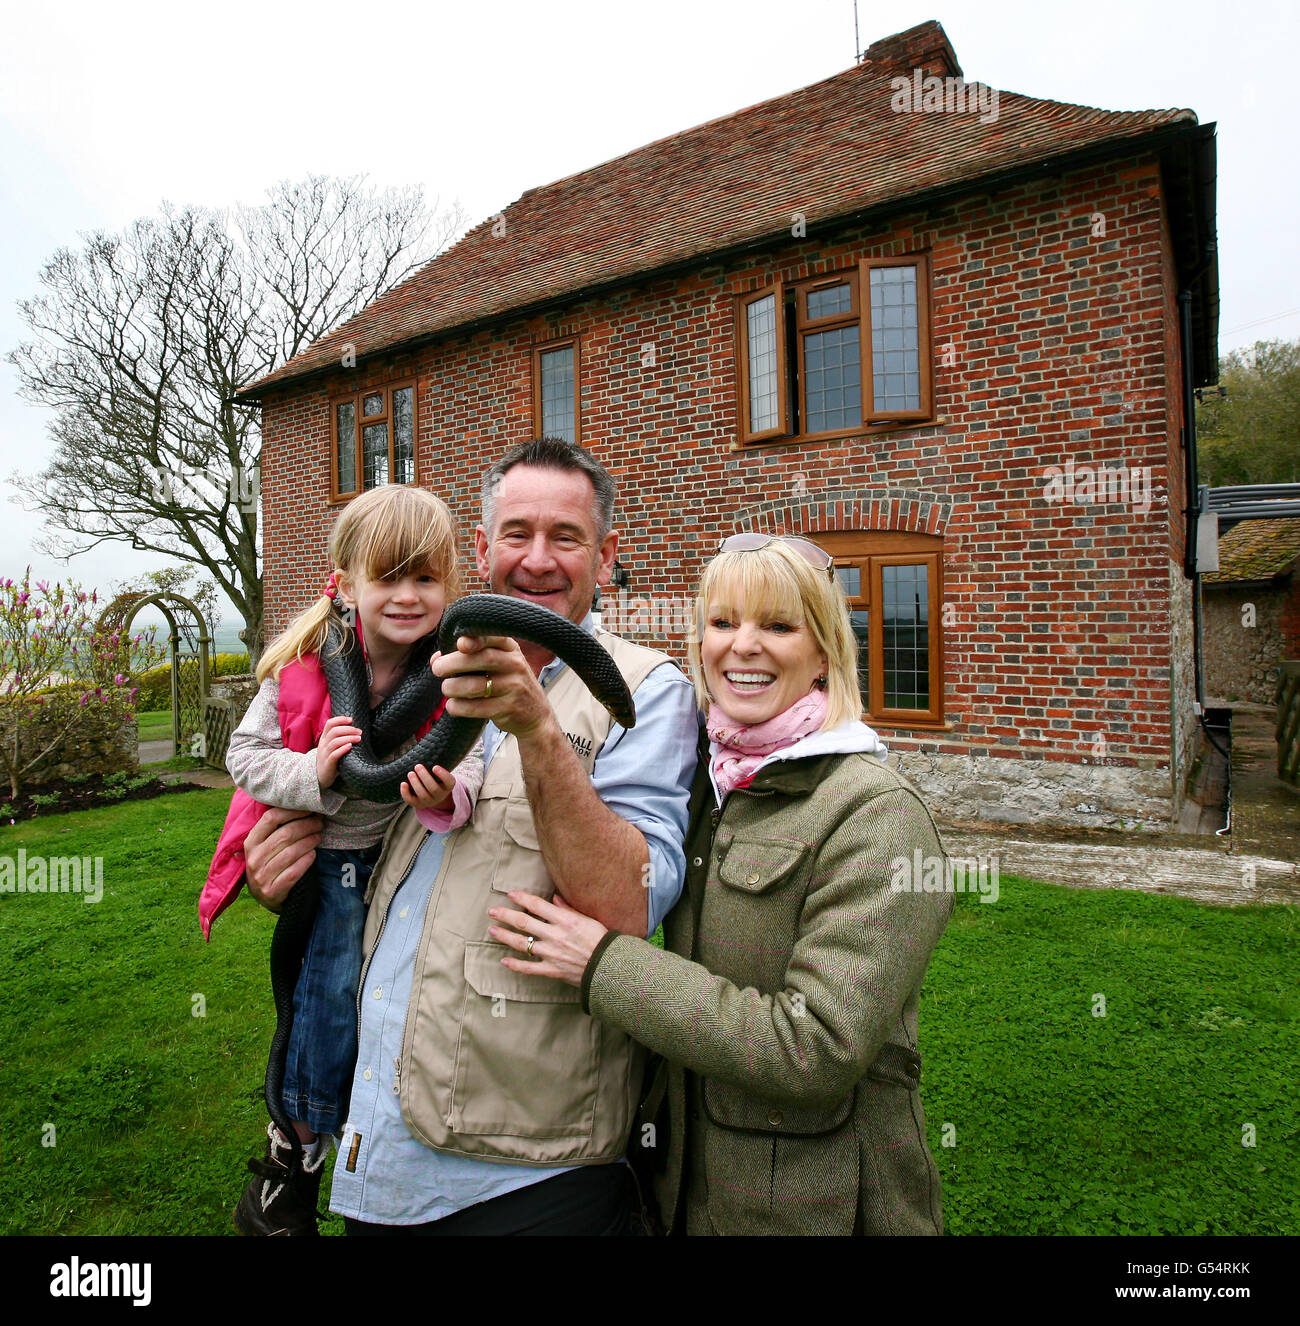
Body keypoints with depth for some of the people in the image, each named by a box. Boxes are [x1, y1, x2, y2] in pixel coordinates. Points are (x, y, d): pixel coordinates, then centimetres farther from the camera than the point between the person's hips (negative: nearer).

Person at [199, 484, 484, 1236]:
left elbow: (470, 760, -20)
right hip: (329, 857, -1)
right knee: (333, 1000, 2)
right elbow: (246, 753, -9)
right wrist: (312, 773, -27)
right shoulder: (305, 665, -17)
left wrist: (448, 794, -43)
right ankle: (294, 1152, 33)